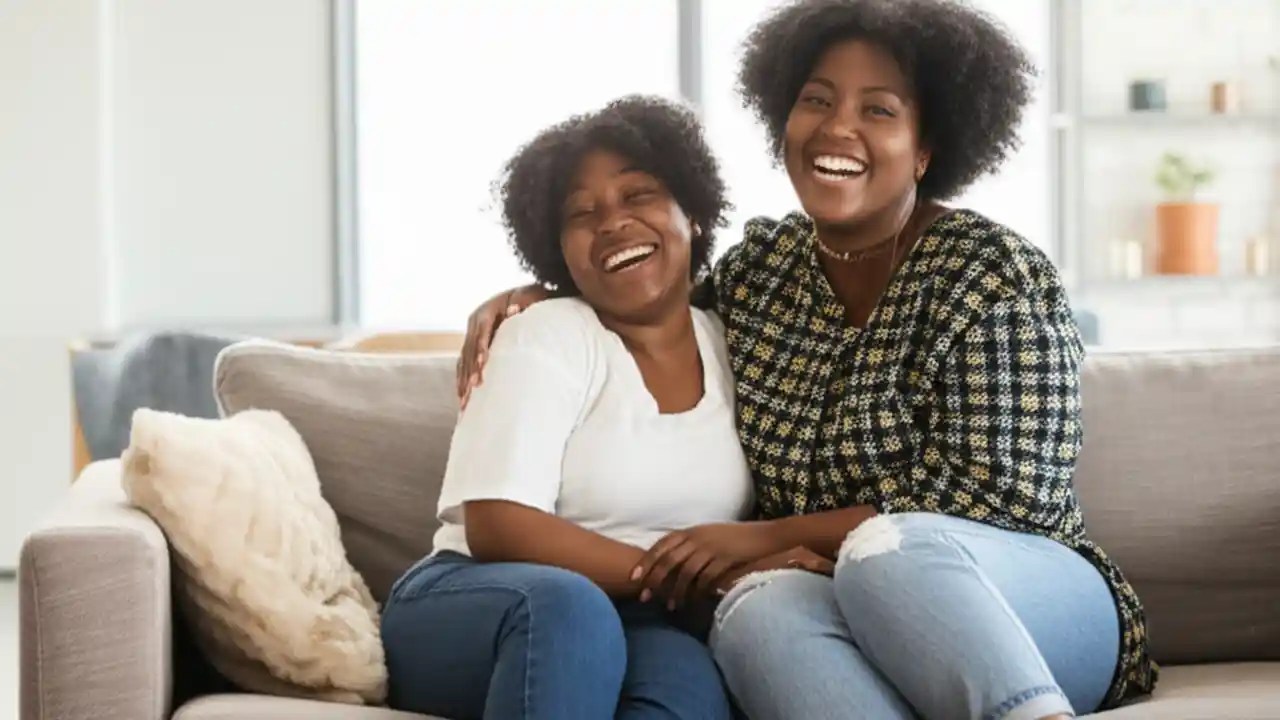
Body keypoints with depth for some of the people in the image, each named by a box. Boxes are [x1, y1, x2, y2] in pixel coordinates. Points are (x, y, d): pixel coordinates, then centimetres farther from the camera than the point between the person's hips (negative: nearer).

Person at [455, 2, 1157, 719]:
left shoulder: (996, 275, -7)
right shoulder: (758, 269, 10)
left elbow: (995, 496, -15)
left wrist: (764, 538, -17)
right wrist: (533, 297, 12)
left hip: (1035, 600, -4)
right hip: (843, 613, 4)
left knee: (889, 549, -38)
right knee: (760, 608, -34)